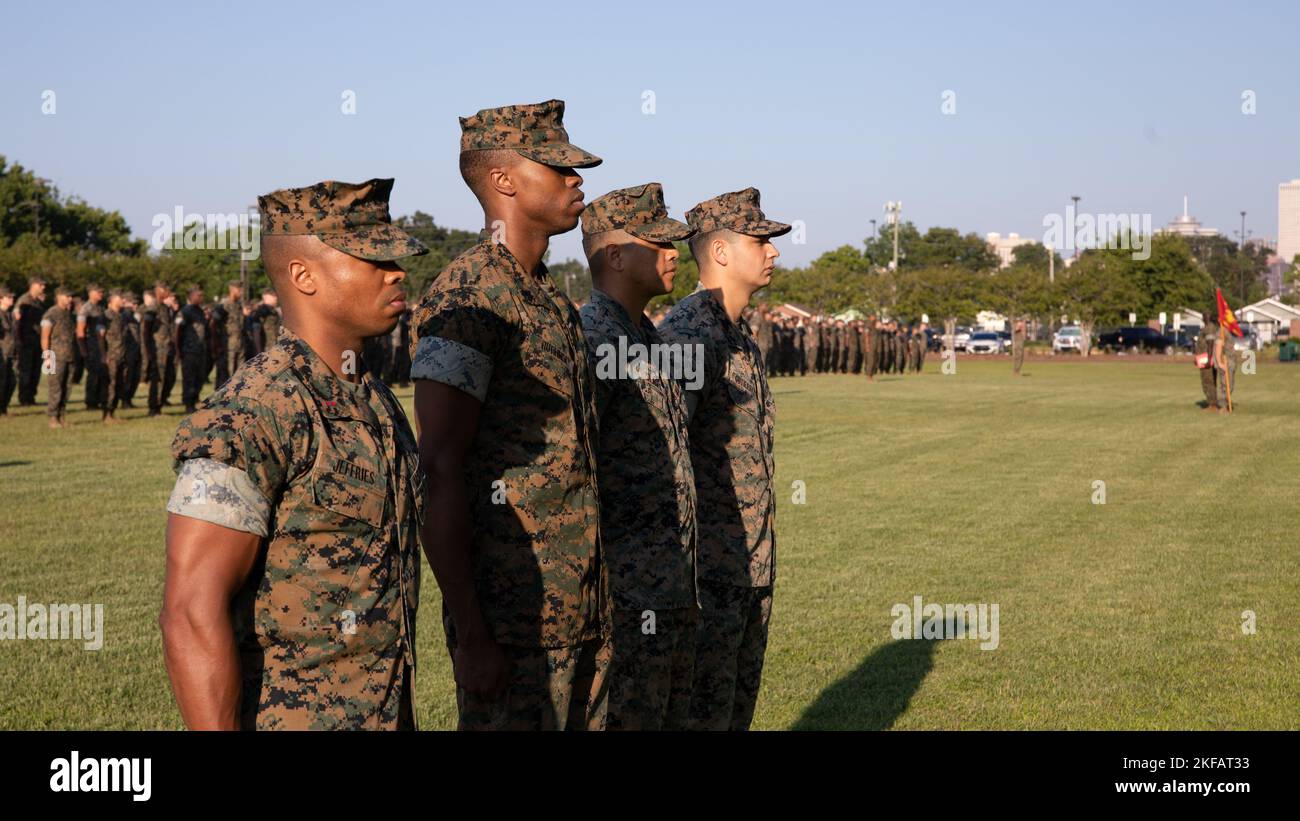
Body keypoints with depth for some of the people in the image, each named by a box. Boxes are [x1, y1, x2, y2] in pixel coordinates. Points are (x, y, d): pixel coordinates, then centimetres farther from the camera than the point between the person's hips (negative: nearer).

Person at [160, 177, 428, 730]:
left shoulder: (377, 405, 8)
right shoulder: (250, 416, -18)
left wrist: (403, 717, 17)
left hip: (382, 713, 8)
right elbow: (190, 615, -22)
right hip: (287, 716, -8)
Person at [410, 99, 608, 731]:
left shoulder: (554, 304, 14)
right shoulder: (465, 300, -14)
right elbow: (439, 476, -19)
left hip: (579, 615, 9)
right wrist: (470, 636, -21)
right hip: (513, 624, -9)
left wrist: (593, 608, 18)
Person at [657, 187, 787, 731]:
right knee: (701, 713, -4)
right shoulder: (687, 334, -15)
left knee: (738, 710, 14)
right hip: (706, 570, -9)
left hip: (752, 570, 9)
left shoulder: (741, 340, 15)